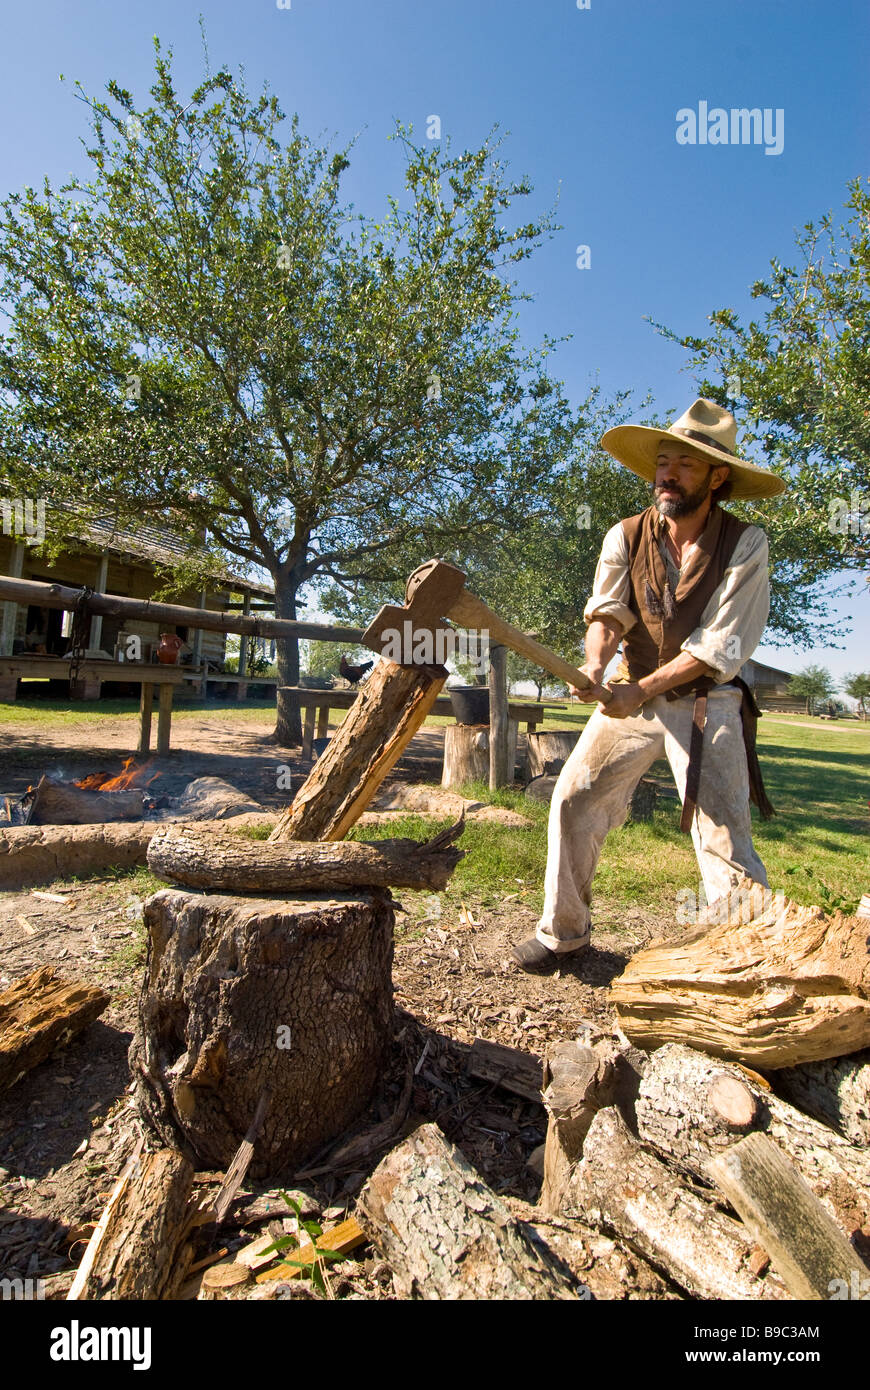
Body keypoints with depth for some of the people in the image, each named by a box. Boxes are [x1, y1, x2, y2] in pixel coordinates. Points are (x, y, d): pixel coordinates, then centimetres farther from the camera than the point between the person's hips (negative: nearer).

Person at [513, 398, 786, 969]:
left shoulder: (745, 543, -8)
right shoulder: (627, 536, 1)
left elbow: (721, 645, -15)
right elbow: (606, 611, -10)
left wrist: (641, 690, -23)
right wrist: (595, 669, -31)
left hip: (706, 702, -2)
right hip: (632, 695, 3)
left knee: (725, 835, -9)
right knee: (572, 799, -3)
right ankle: (563, 931, 14)